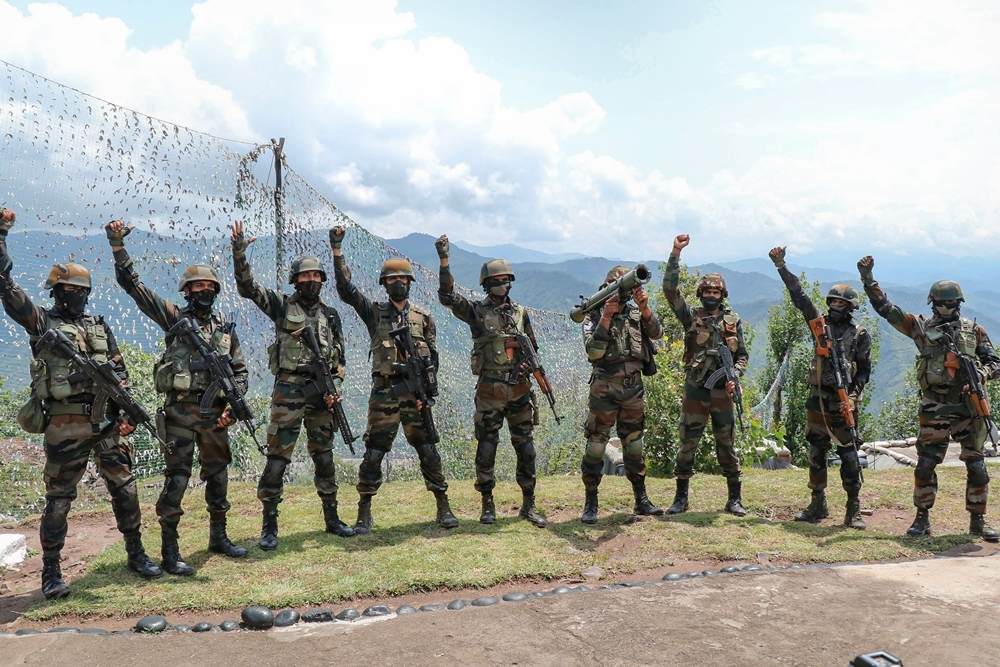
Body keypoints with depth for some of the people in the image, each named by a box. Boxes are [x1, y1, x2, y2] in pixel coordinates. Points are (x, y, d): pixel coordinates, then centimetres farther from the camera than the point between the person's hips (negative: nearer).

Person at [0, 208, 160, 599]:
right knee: (58, 499, 4)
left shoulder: (99, 326, 15)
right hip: (64, 426, -4)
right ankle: (51, 572, 17)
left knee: (125, 489, 7)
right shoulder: (42, 322, 3)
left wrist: (127, 412, 5)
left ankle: (136, 554, 21)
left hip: (106, 422, 4)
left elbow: (120, 371, 15)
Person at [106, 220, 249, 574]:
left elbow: (240, 371, 12)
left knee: (218, 475, 12)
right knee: (176, 478, -3)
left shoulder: (226, 330, 11)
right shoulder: (175, 317, 2)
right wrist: (118, 246, -10)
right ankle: (169, 550, 5)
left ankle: (218, 537, 28)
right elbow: (134, 286, -2)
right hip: (180, 411, -4)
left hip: (215, 413, 4)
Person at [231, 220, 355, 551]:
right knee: (277, 459, -3)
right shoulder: (282, 305, 4)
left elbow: (340, 357, 14)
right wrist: (239, 250, -17)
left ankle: (332, 518, 24)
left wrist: (335, 388, 1)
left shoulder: (331, 314, 12)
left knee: (324, 458, 12)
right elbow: (247, 286, -7)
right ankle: (269, 526, 7)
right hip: (288, 391, -3)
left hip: (321, 395, 4)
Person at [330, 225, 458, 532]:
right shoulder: (374, 312, 8)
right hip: (383, 394, 0)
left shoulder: (424, 317, 9)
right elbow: (346, 289, -2)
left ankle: (444, 508, 11)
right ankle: (364, 513, 12)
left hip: (416, 394, 0)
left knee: (428, 451, 1)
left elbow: (433, 357, 6)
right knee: (373, 453, 1)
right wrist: (337, 250, -8)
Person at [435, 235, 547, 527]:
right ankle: (487, 505, 16)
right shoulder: (477, 311, 1)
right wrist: (444, 261, -20)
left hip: (520, 390, 3)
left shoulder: (521, 312, 10)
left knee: (526, 448, 6)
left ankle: (528, 504, 17)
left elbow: (533, 348, 17)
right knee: (486, 449, 3)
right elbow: (447, 296, -12)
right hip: (489, 392, -3)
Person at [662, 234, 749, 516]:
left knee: (727, 447, 8)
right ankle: (681, 497, 15)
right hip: (694, 391, 0)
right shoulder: (691, 317, 3)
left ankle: (735, 498, 17)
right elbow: (670, 289, -7)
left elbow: (743, 354, 10)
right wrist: (675, 253, -12)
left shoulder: (734, 321, 8)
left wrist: (734, 377, -9)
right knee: (687, 445, 4)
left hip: (723, 392, 1)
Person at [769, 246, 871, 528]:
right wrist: (781, 265, 2)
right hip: (817, 401, 4)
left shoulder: (859, 334, 0)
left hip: (843, 403, -4)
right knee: (816, 454, 9)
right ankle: (817, 505, 20)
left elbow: (865, 369, 0)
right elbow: (799, 295, 5)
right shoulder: (820, 323, 7)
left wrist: (853, 395, -13)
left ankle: (854, 510, 7)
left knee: (849, 457, -2)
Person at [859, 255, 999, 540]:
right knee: (925, 465, 2)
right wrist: (867, 278, -7)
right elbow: (885, 307, 0)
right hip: (935, 411, -1)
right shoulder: (921, 327, 3)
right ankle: (922, 518, 15)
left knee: (977, 466, 5)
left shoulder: (974, 330, 7)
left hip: (969, 408, 1)